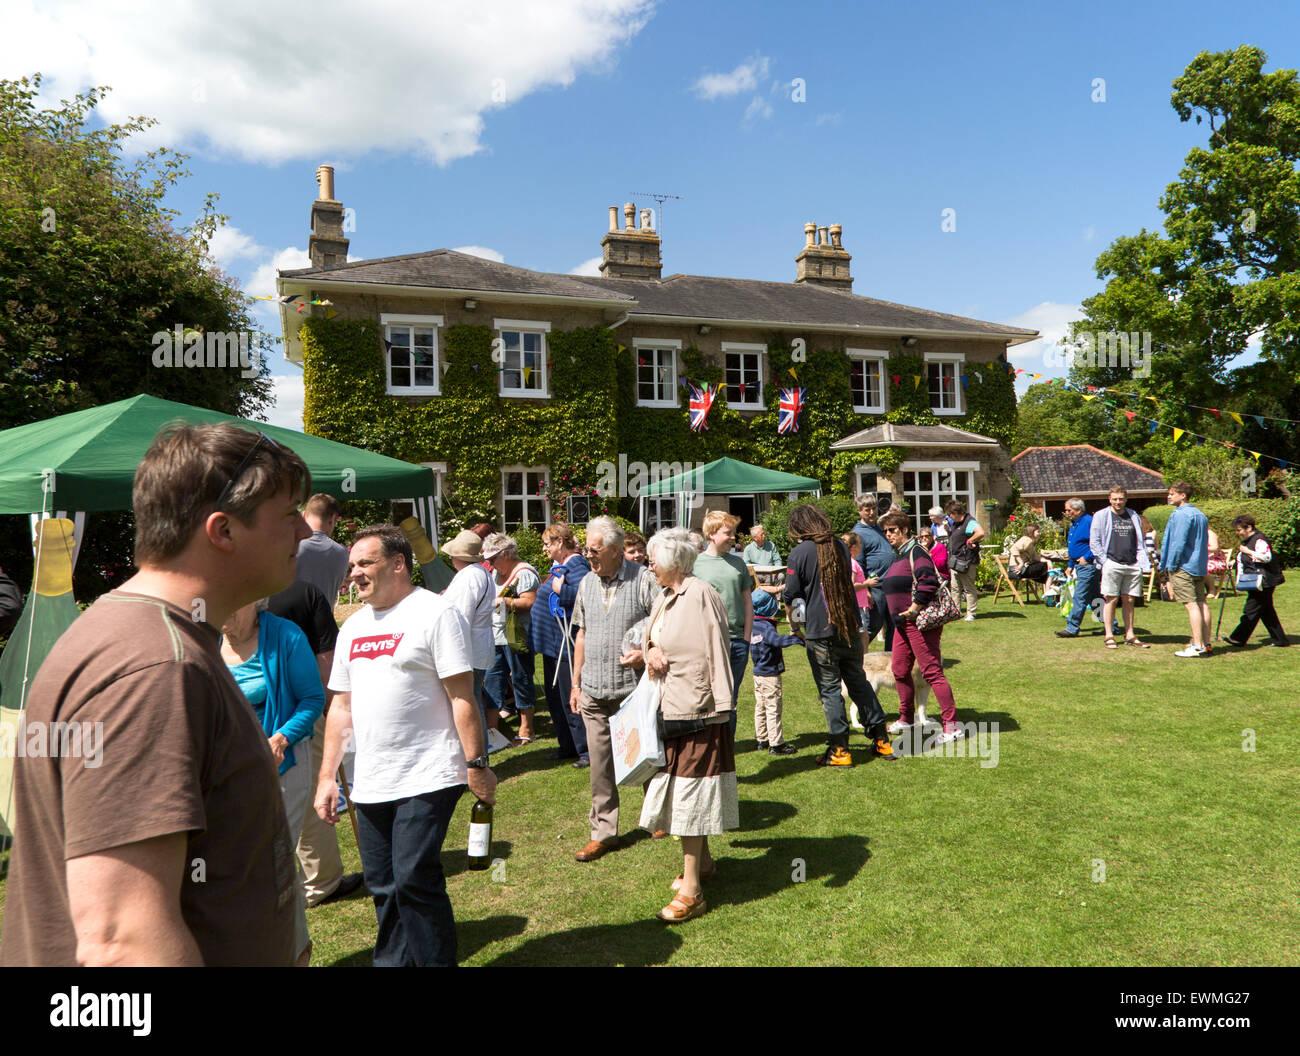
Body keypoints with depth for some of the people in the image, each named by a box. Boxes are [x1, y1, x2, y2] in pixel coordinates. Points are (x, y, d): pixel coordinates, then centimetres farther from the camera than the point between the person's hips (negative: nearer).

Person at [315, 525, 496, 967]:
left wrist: (476, 764, -14)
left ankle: (437, 961, 11)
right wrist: (326, 777, 14)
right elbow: (341, 705, 17)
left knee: (414, 879, -7)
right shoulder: (353, 626, 14)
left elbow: (462, 698, -11)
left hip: (427, 780, -7)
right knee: (383, 887, 14)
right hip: (370, 784, 7)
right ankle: (391, 961, 31)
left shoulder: (435, 612, -8)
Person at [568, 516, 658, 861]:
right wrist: (576, 683, 15)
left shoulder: (644, 580, -8)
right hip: (594, 691, 4)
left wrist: (646, 652, -19)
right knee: (600, 764, 7)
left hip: (634, 689, -4)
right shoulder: (587, 583, 10)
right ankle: (603, 832, 18)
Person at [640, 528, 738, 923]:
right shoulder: (665, 597, 11)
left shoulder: (700, 596, -17)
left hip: (696, 711, -9)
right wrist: (651, 650, -5)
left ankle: (691, 890, 6)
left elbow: (714, 652, -18)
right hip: (670, 709, 9)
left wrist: (719, 705, -19)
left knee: (690, 796, -3)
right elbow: (652, 636, 19)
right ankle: (703, 862, 38)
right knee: (679, 790, 19)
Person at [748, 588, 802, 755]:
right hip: (770, 675, -9)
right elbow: (777, 640, -36)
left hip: (757, 673, 9)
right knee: (773, 709, -3)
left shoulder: (751, 625, 6)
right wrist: (796, 638, -37)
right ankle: (776, 744, 1)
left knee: (760, 708, 15)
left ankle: (762, 739, 24)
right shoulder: (766, 626, -21)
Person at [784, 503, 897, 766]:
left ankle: (839, 750, 8)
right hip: (849, 626, 5)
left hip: (820, 631, -5)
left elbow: (791, 596, -6)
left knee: (829, 689, 3)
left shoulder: (800, 552, -10)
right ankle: (881, 742, 20)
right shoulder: (840, 546, 5)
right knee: (859, 683, 15)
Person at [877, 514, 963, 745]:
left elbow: (928, 582, -27)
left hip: (920, 622, -10)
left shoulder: (916, 552, -13)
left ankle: (952, 726, -4)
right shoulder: (900, 556, 17)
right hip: (904, 624, 10)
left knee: (932, 672, -9)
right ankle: (906, 719, 30)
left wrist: (914, 609, -21)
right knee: (899, 669, 15)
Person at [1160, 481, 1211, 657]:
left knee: (1191, 605, -9)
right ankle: (1206, 644, 13)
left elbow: (1178, 543, -18)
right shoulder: (1200, 515, 16)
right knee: (1201, 603, 9)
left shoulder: (1180, 514, -12)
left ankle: (1198, 646, -10)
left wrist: (1171, 566, -11)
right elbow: (1203, 543, 19)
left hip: (1183, 566, -9)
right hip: (1200, 567, 9)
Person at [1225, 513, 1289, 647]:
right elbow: (1241, 562, 24)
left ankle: (1239, 638, -4)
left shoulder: (1259, 540, -14)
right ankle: (1279, 639, 17)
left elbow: (1267, 557, -28)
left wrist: (1248, 551, -20)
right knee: (1266, 611, 12)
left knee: (1251, 610, -6)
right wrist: (1240, 579, 17)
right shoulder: (1246, 541, 16)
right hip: (1254, 583, 10)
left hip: (1264, 582, -10)